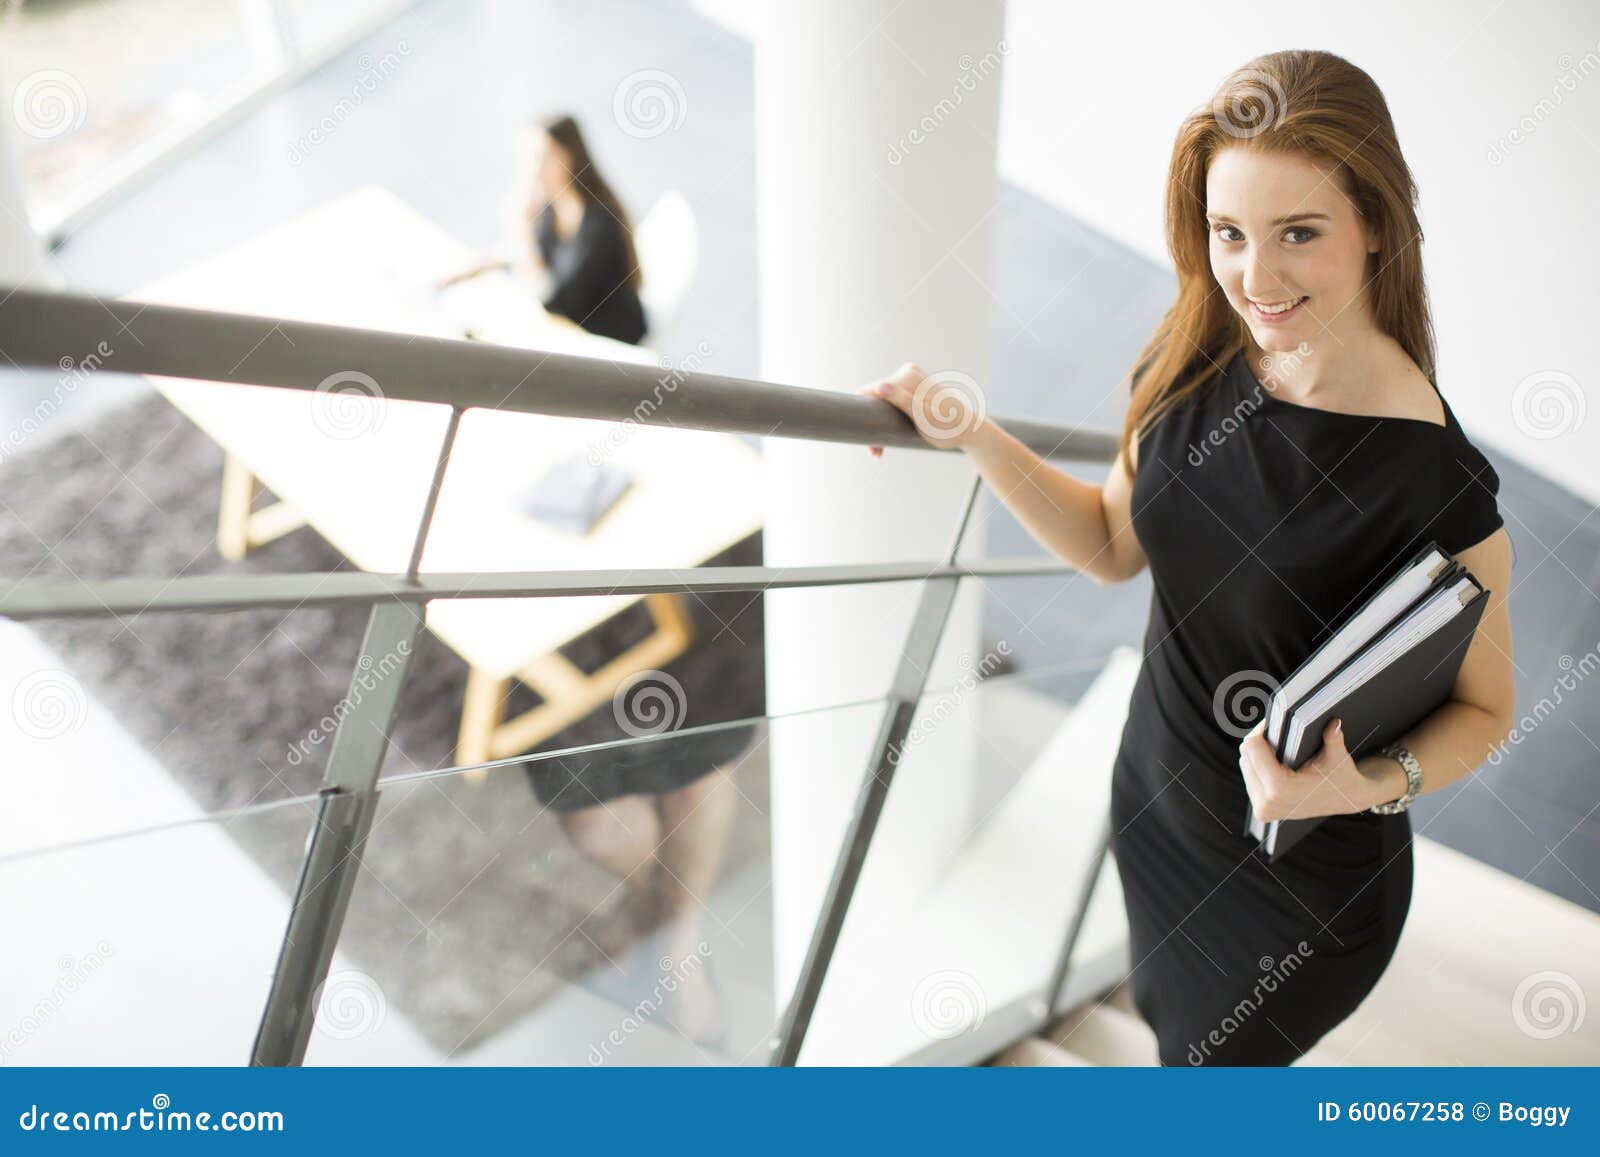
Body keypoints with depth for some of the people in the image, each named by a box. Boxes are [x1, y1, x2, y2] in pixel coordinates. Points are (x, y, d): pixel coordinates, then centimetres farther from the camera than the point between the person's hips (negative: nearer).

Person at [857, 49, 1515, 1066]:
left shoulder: (1437, 485, -28)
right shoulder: (1191, 368, -13)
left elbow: (1485, 711, -12)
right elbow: (1115, 546, 0)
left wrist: (1371, 785, -31)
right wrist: (973, 432, -9)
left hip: (1307, 878, -4)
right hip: (1154, 802, 5)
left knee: (1214, 1061, 22)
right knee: (1166, 1017, 30)